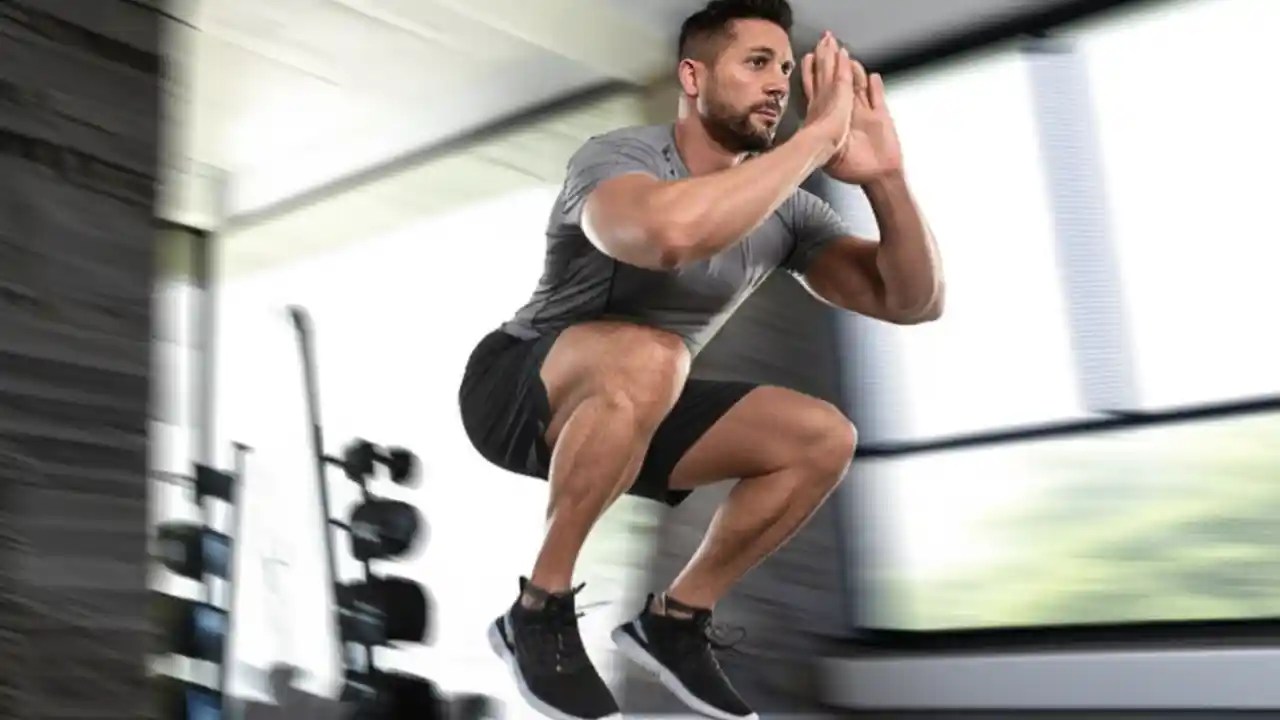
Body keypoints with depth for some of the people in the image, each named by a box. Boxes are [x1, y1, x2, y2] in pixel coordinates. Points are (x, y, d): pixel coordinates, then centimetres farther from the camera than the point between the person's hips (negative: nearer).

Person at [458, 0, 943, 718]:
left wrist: (886, 178, -25)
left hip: (635, 410, 7)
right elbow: (670, 231, -48)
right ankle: (540, 612, -20)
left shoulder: (786, 208, -4)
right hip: (516, 389, -6)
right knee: (649, 357, -38)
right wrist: (818, 135, -37)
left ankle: (675, 620, 4)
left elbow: (915, 302, -9)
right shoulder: (617, 157, -22)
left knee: (824, 438, -9)